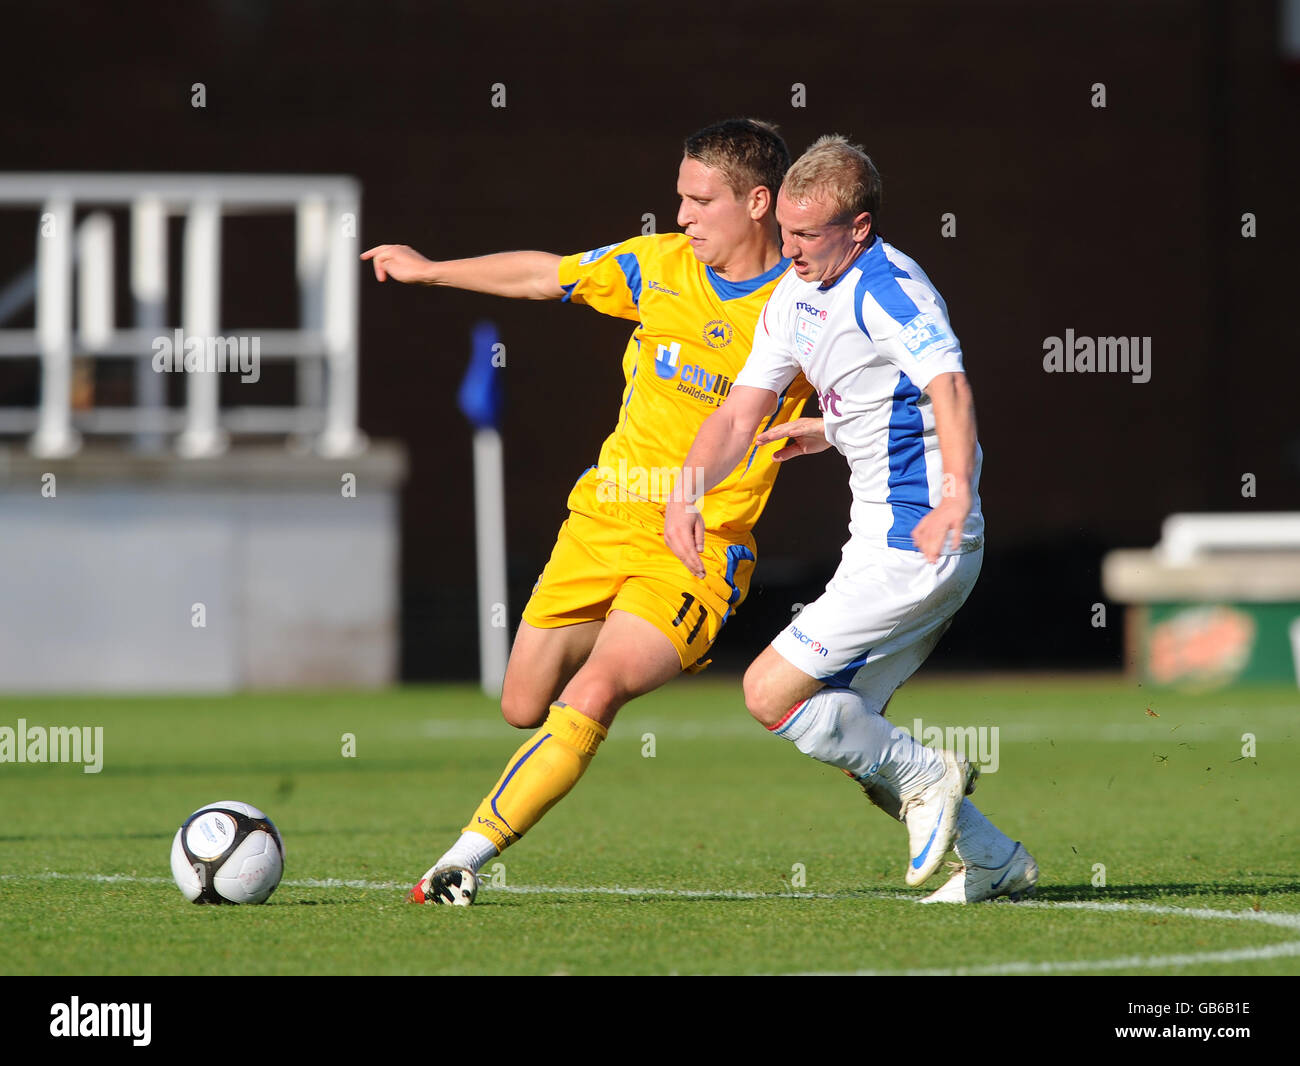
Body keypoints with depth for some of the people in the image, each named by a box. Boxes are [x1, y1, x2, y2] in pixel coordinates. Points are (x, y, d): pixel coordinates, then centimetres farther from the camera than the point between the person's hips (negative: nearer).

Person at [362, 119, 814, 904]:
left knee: (593, 694, -25)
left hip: (699, 553, -5)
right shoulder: (660, 266, 4)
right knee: (525, 707, 8)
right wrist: (432, 271, 25)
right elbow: (547, 277, 17)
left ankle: (466, 858, -22)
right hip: (604, 521, 5)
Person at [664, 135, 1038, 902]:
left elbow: (949, 386, -33)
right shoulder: (796, 297, 11)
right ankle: (996, 861, 18)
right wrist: (685, 495, -1)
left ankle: (925, 777, 2)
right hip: (884, 542, 10)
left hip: (914, 546, -10)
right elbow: (738, 415, 15)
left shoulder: (885, 287, -17)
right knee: (845, 730, 14)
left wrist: (956, 492, -48)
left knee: (772, 693, -11)